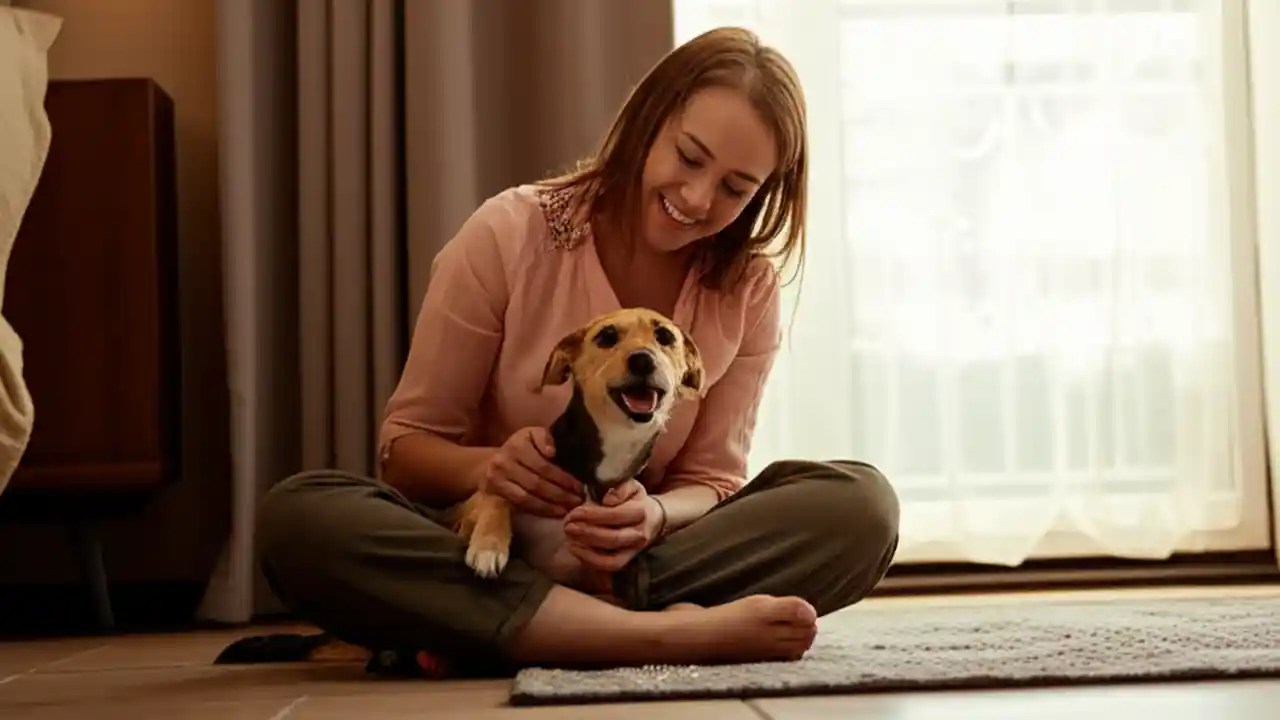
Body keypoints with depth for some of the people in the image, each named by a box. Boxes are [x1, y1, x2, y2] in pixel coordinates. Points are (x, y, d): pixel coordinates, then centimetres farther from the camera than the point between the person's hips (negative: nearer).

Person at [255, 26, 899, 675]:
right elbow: (406, 445, -5)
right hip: (490, 553, -1)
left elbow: (713, 479, -4)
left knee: (861, 503, -24)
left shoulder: (751, 288, -3)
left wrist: (655, 517, -28)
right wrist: (485, 467, -29)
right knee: (296, 516, -33)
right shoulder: (508, 234, -10)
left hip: (632, 559, 2)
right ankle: (676, 634, -38)